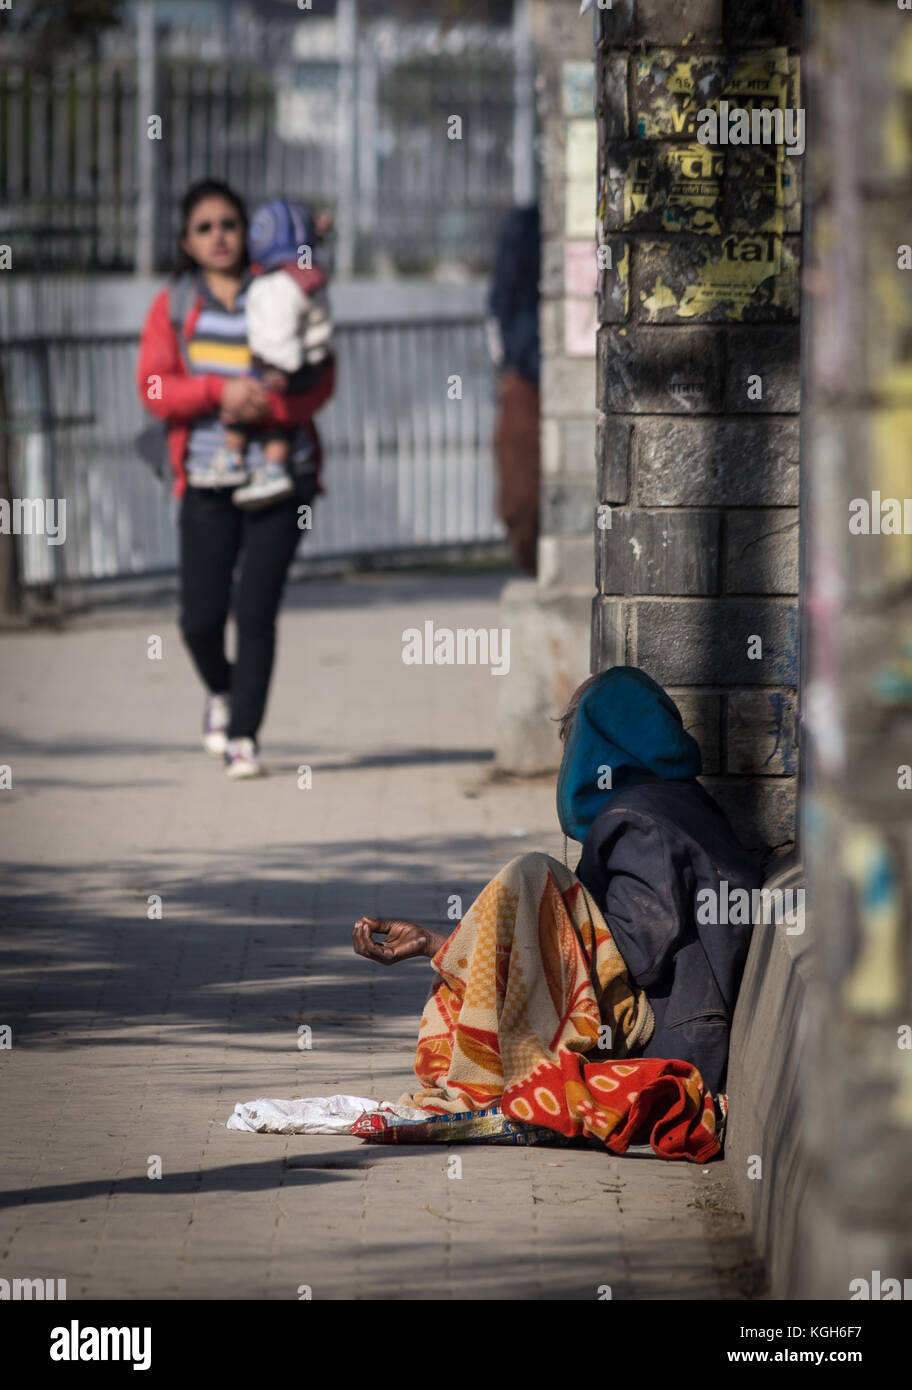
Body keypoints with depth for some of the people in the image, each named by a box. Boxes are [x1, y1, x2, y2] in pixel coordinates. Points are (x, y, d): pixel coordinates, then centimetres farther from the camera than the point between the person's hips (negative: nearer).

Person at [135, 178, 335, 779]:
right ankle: (221, 690, 31)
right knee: (201, 617, -2)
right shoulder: (172, 306, 9)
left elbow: (319, 381, -2)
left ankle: (243, 735, 1)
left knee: (256, 612, -8)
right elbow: (154, 387, -1)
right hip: (207, 482, 2)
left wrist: (264, 405, -18)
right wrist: (219, 393, -16)